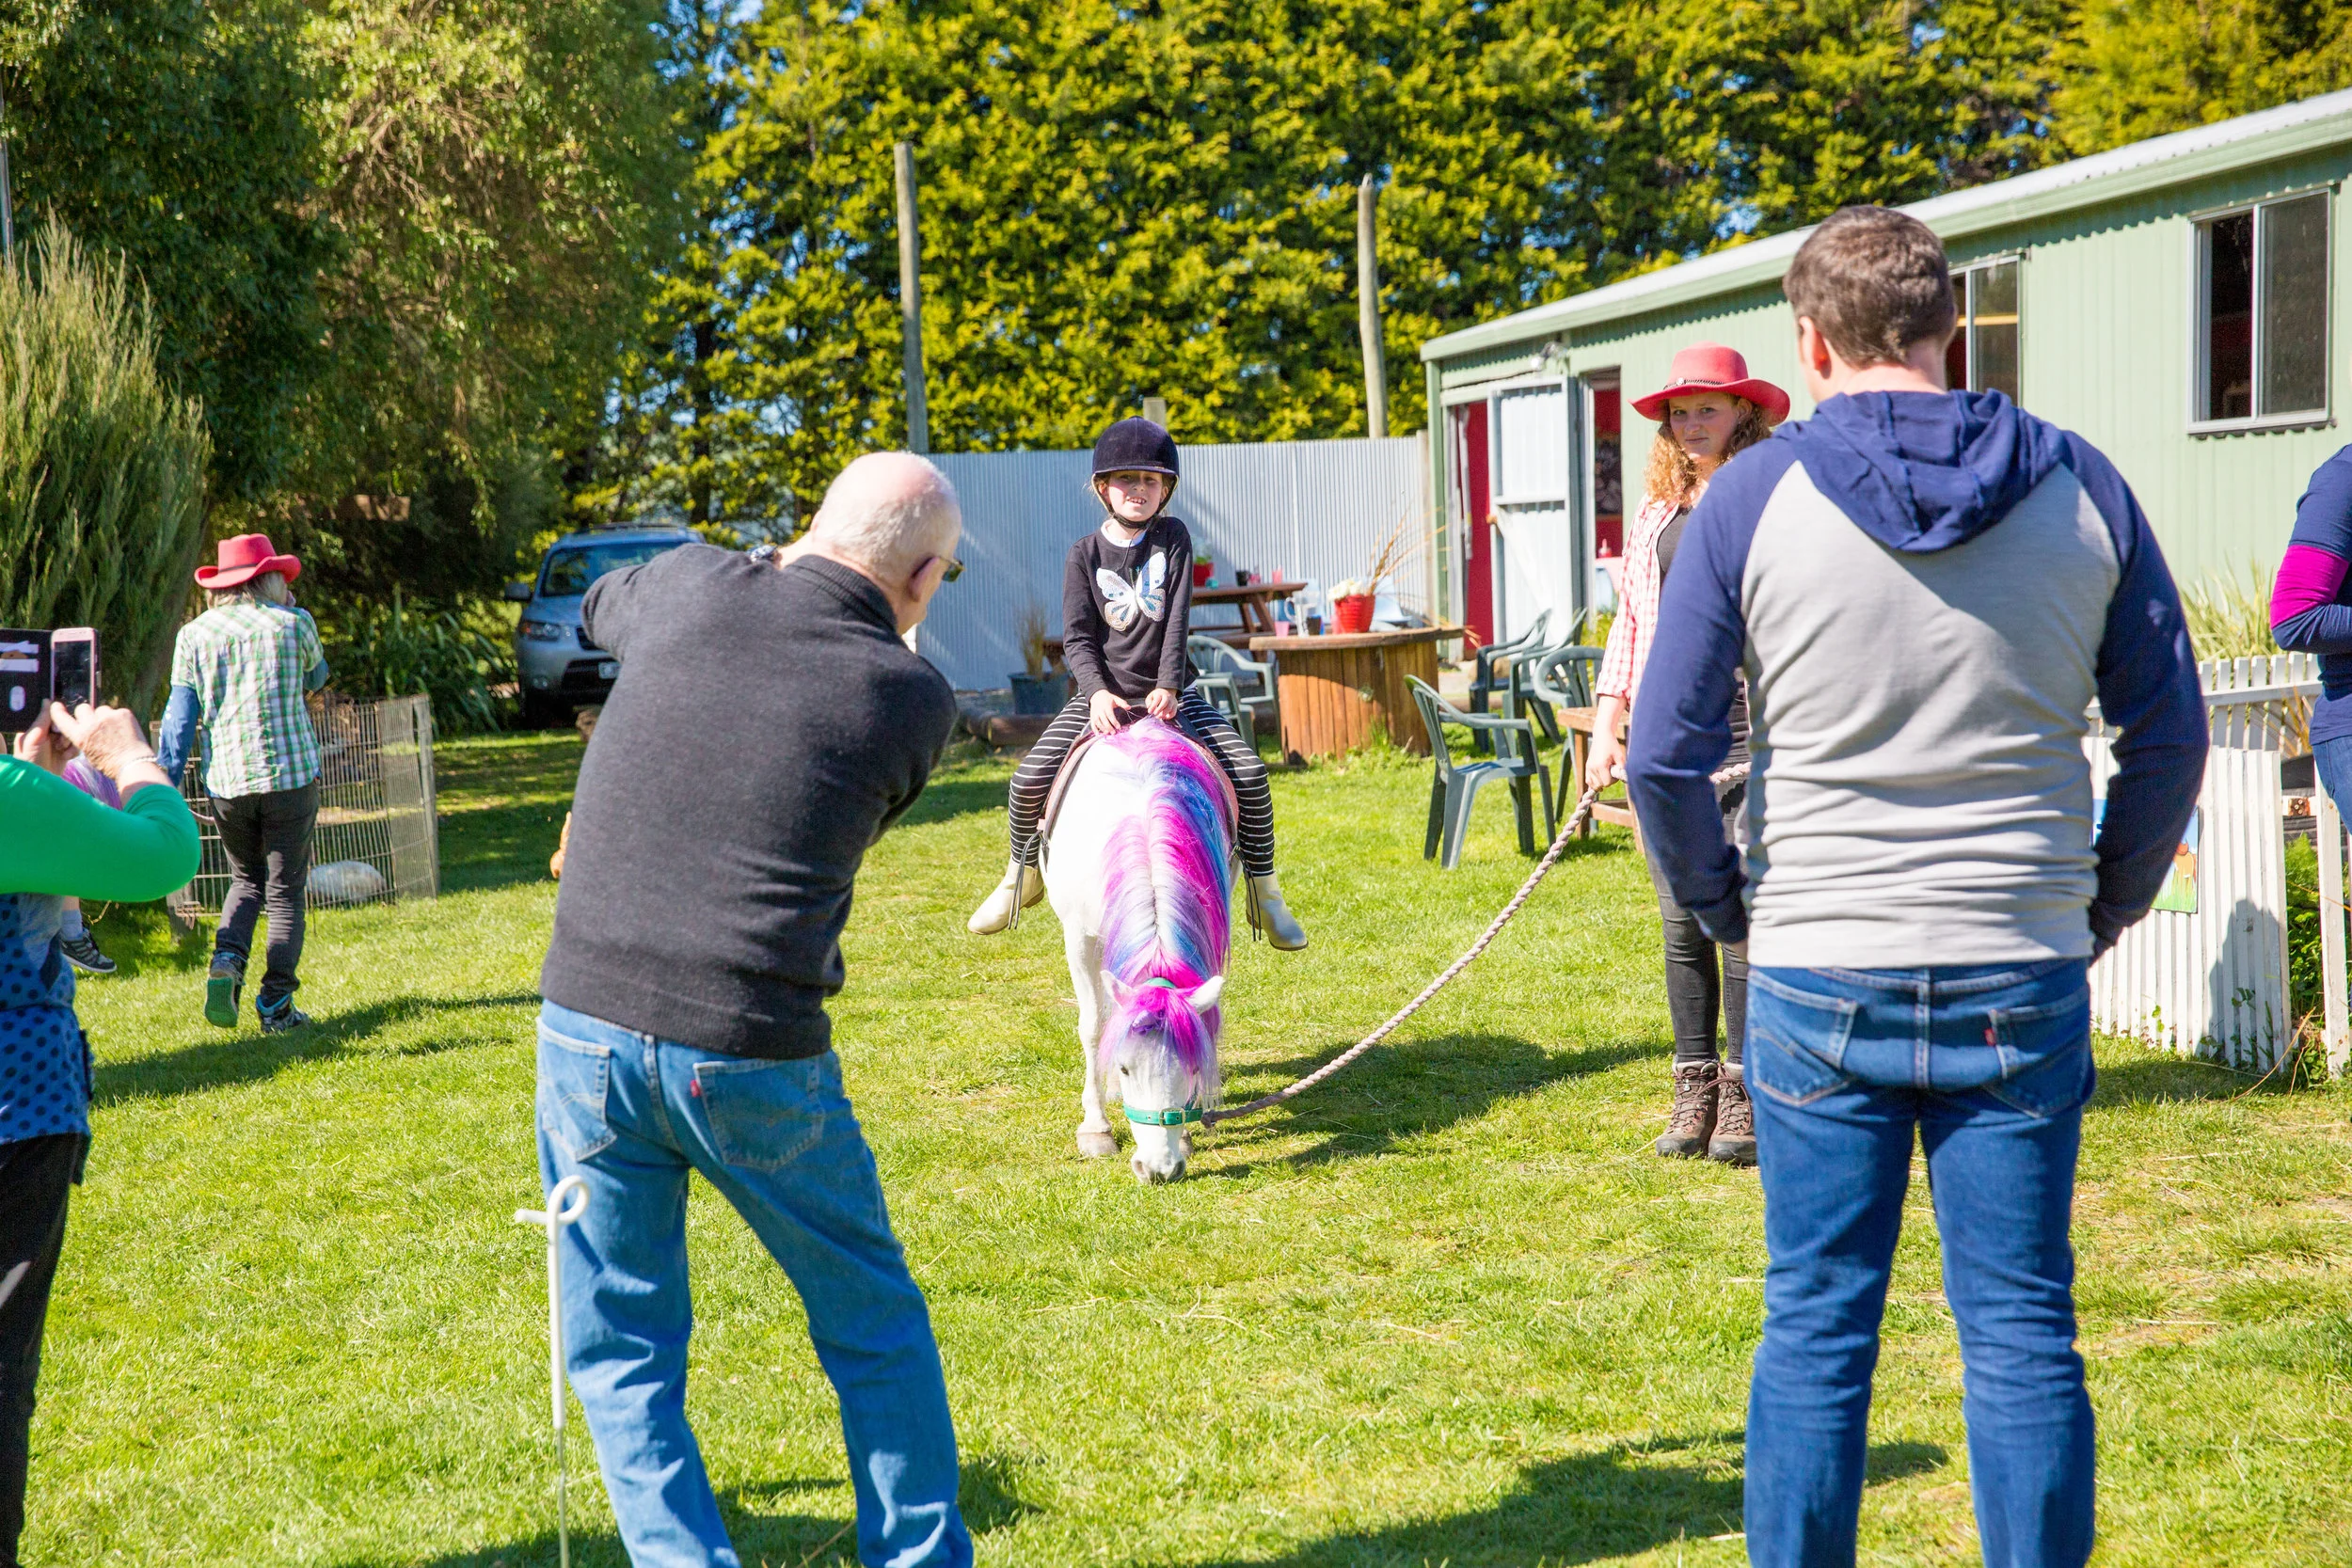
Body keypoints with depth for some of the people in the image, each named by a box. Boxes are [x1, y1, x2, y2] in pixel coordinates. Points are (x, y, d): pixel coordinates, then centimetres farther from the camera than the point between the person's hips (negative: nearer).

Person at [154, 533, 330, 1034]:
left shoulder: (194, 635, 5)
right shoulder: (294, 623, 1)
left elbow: (179, 717, 2)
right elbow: (316, 678, 21)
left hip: (226, 782, 2)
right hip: (291, 775, -2)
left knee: (246, 880, 22)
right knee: (285, 890, 6)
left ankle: (226, 961, -2)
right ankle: (276, 1003, 1)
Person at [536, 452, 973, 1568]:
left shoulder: (693, 590, 0)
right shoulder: (913, 703, -4)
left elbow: (598, 608, 25)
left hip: (589, 1026, 2)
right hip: (755, 1057, -2)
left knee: (622, 1355, 14)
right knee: (875, 1330, 19)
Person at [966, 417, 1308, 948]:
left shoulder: (1173, 538, 0)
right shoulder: (1085, 555, -1)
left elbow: (1177, 617, -9)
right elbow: (1077, 637, -7)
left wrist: (1167, 687, -21)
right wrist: (1097, 692, -24)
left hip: (1169, 692, 0)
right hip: (1104, 694, 0)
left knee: (1249, 772, -15)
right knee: (1030, 778, -15)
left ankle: (1265, 894, 0)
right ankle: (1023, 878, 12)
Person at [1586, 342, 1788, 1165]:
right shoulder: (1656, 512, 15)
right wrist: (1605, 727, 12)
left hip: (1753, 738, -5)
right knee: (1682, 924, 8)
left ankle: (1746, 1100, 6)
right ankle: (1694, 1091, 17)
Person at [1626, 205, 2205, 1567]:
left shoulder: (1752, 499, -4)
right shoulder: (2079, 487, 1)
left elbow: (1666, 756, -4)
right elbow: (2170, 732, 4)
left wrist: (1722, 906, 11)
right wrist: (2108, 903, 16)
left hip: (1818, 983, -1)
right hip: (2024, 981, 1)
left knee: (1816, 1329, 9)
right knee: (2023, 1329, 8)